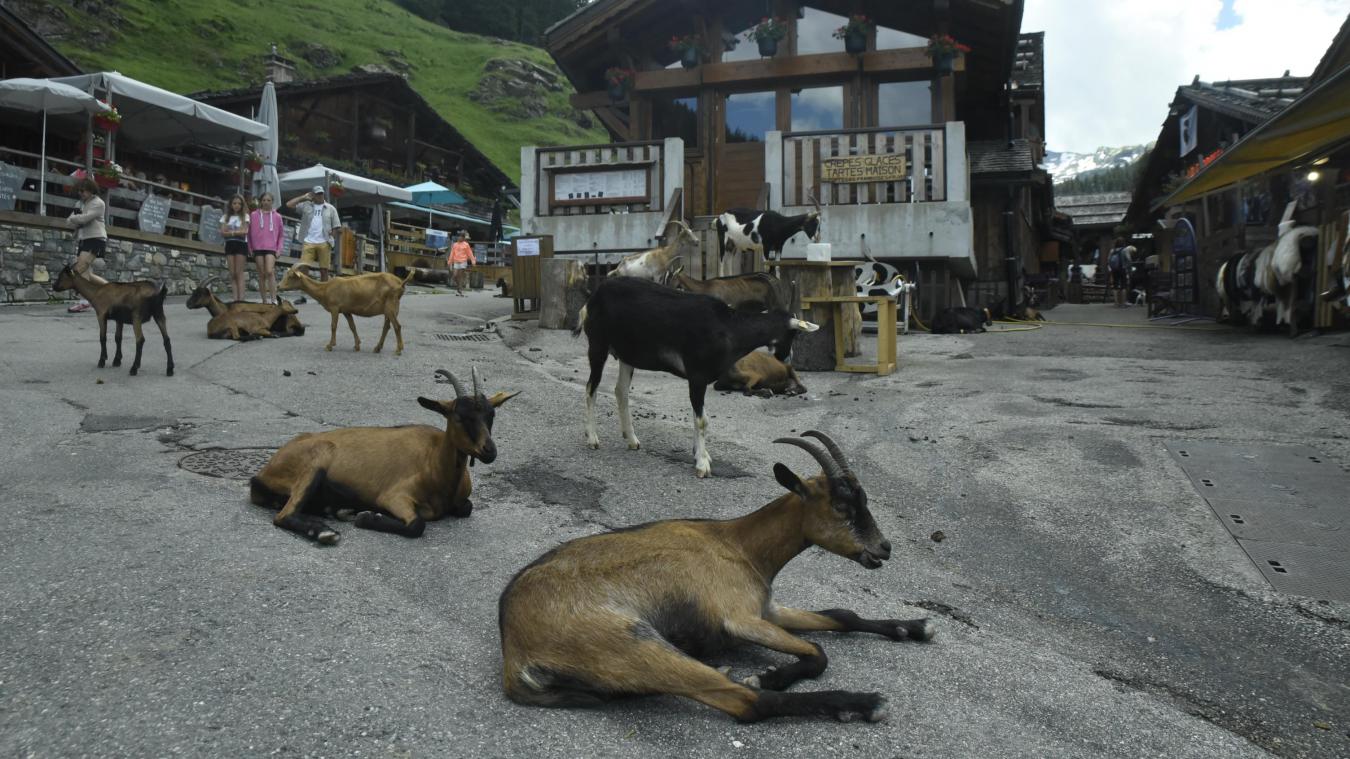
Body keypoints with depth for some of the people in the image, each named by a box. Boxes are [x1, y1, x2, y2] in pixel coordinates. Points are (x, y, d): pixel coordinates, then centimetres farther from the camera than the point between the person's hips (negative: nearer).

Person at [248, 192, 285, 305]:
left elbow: (281, 234, 11)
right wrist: (250, 248, 4)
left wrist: (279, 248, 2)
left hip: (271, 248, -2)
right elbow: (249, 233, 9)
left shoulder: (277, 216, 6)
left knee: (270, 272, -18)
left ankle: (273, 299, -16)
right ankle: (264, 300, 10)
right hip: (258, 248, 2)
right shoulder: (254, 215, 7)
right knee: (261, 275, 5)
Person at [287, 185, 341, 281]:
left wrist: (332, 232, -2)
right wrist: (304, 197, 7)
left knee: (324, 269, 3)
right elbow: (289, 204, 4)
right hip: (308, 242, 0)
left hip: (324, 243, 0)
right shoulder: (306, 205, 11)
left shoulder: (330, 208, 12)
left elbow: (336, 226, 13)